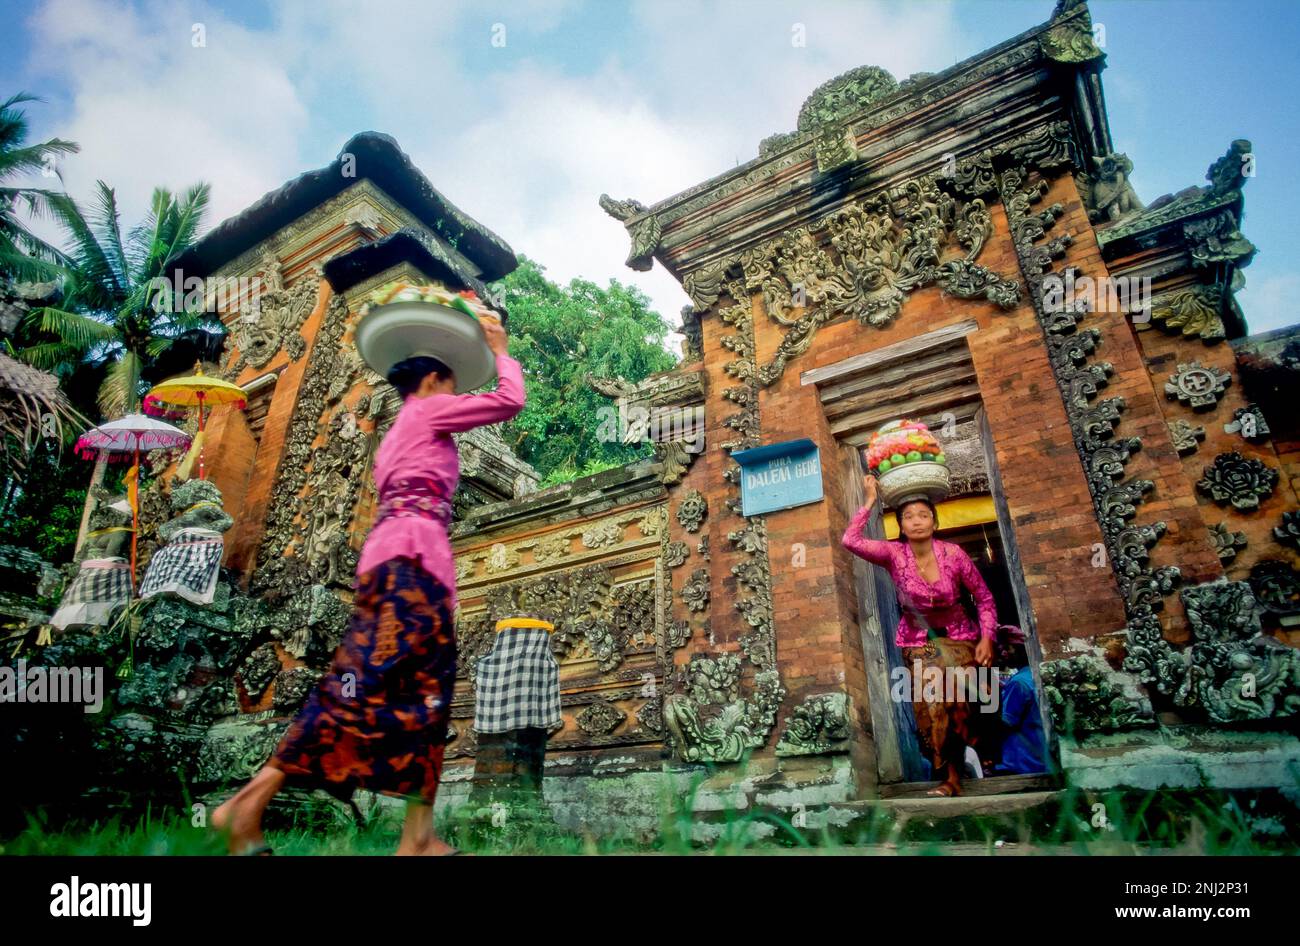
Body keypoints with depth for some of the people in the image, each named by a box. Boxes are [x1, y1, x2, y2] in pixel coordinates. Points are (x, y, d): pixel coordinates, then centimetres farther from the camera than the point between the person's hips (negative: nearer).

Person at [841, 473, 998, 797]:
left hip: (958, 638, 0)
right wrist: (870, 502, -21)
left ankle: (951, 778, 6)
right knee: (931, 708, -10)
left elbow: (984, 598, -2)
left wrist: (986, 638, -11)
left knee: (954, 707, -13)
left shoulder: (953, 554, -12)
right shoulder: (894, 554, -12)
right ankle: (950, 776, 7)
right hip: (918, 642, 1)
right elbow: (851, 540, -27)